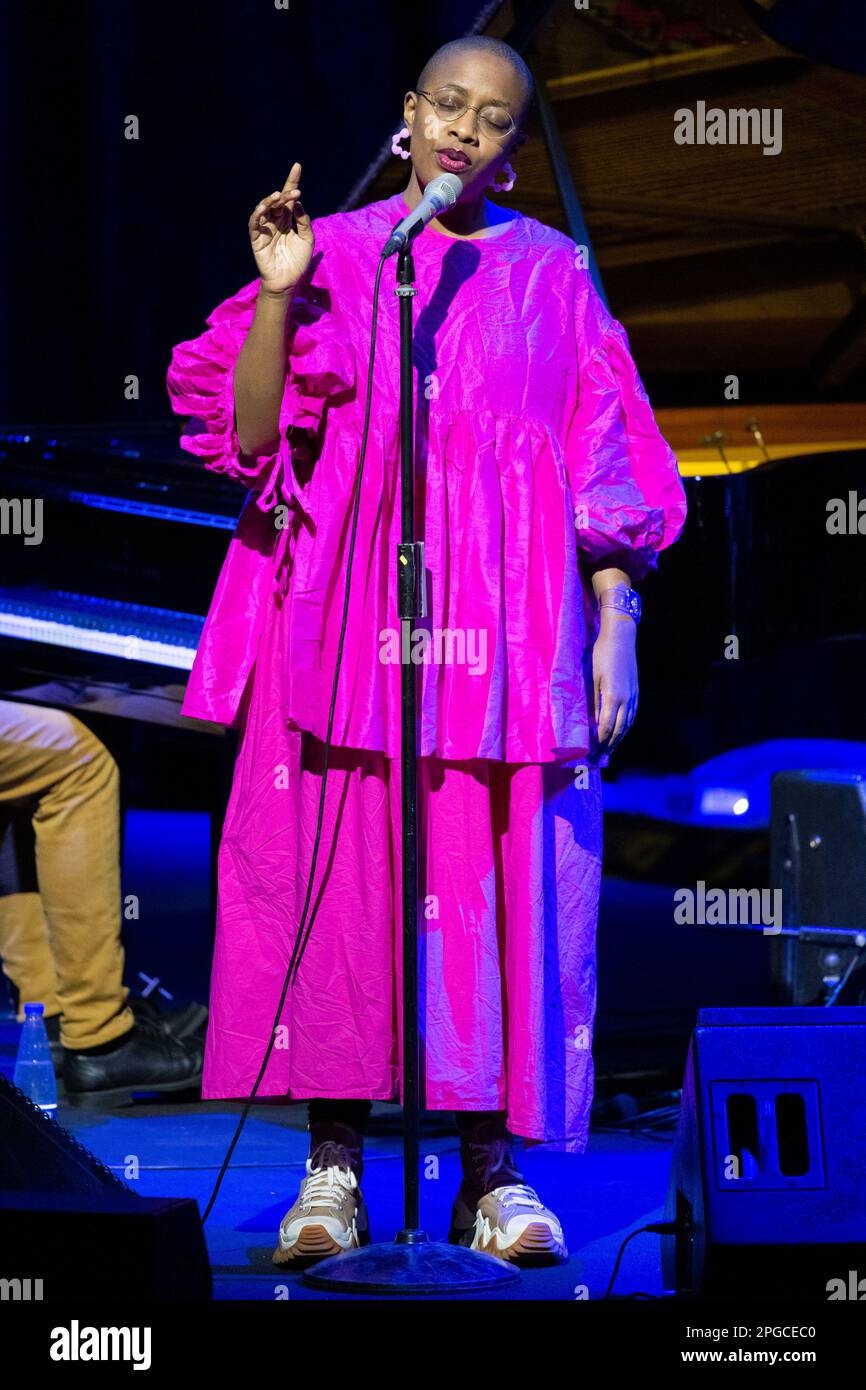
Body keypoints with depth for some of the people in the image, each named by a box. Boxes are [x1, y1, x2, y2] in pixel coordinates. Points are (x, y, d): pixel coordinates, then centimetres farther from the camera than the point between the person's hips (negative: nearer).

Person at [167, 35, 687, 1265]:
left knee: (500, 880, -4)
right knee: (335, 873, -4)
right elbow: (248, 438, 1)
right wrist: (277, 292, -10)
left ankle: (492, 1165, 3)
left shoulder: (552, 277, 10)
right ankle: (333, 1166, 2)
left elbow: (605, 471, 7)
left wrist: (614, 627, -2)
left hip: (504, 633, 0)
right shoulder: (334, 256, 9)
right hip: (341, 623, 0)